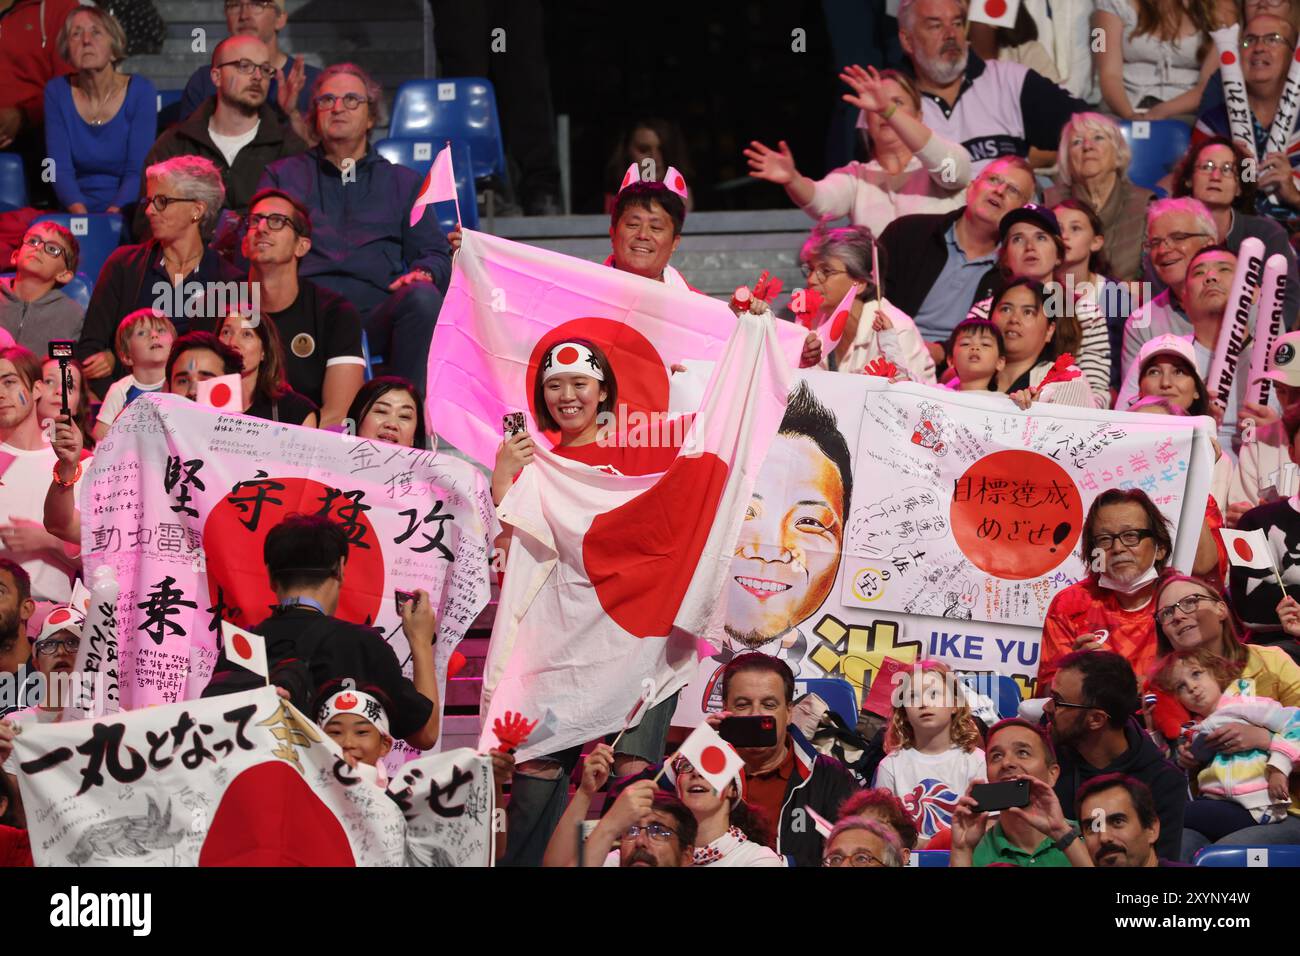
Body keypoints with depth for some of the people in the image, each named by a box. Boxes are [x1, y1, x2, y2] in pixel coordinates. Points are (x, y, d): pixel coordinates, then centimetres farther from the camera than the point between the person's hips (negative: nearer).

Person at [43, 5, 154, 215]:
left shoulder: (141, 91, -2)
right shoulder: (56, 92, 3)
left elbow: (138, 171, -7)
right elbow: (60, 169, -3)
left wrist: (113, 212, -23)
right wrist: (80, 213, -21)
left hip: (126, 212, -2)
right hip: (76, 211, 2)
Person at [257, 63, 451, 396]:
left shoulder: (403, 181, 28)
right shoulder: (282, 175, 28)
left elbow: (434, 254, 21)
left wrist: (423, 273, -5)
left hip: (375, 316, 1)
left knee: (423, 297, -34)